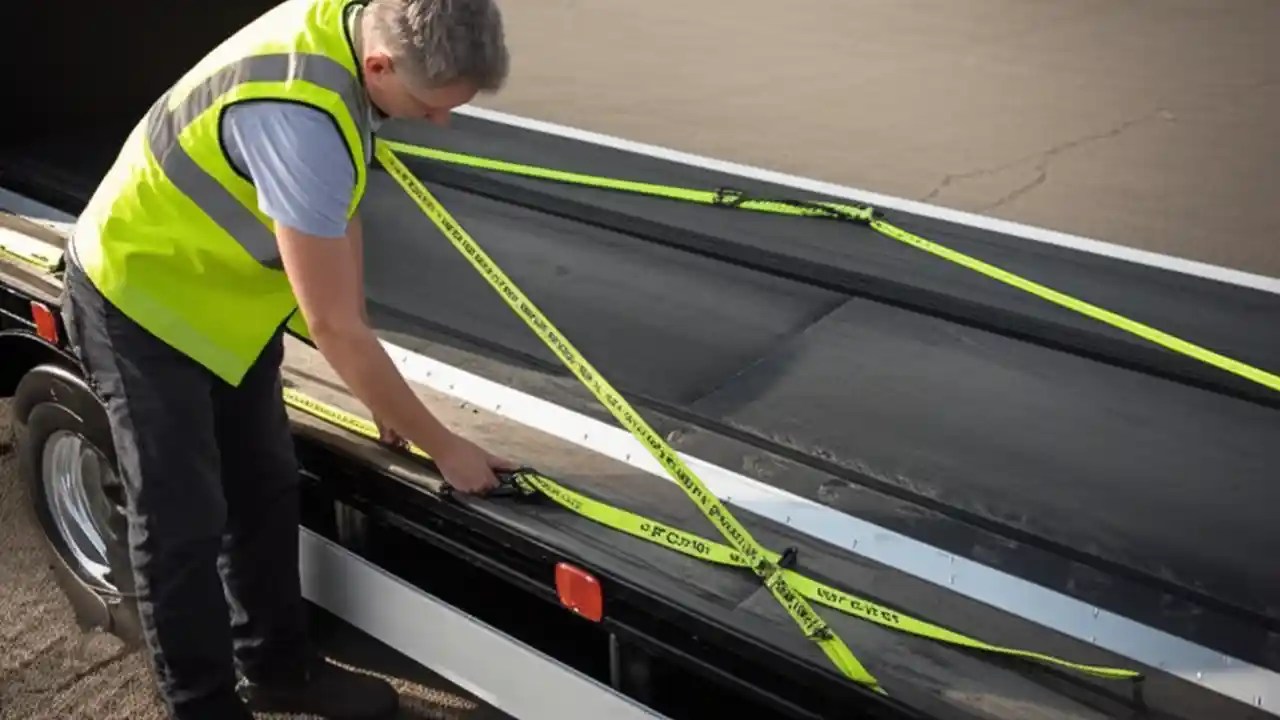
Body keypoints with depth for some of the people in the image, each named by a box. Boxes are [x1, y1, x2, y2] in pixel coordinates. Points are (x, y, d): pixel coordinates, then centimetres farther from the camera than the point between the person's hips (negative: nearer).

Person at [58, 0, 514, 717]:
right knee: (185, 526, -3)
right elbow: (332, 325, -31)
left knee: (267, 489, 14)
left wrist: (377, 382, 1)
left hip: (222, 293, 9)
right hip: (138, 297, -8)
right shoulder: (301, 120, -39)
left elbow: (340, 213, 0)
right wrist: (443, 445, -19)